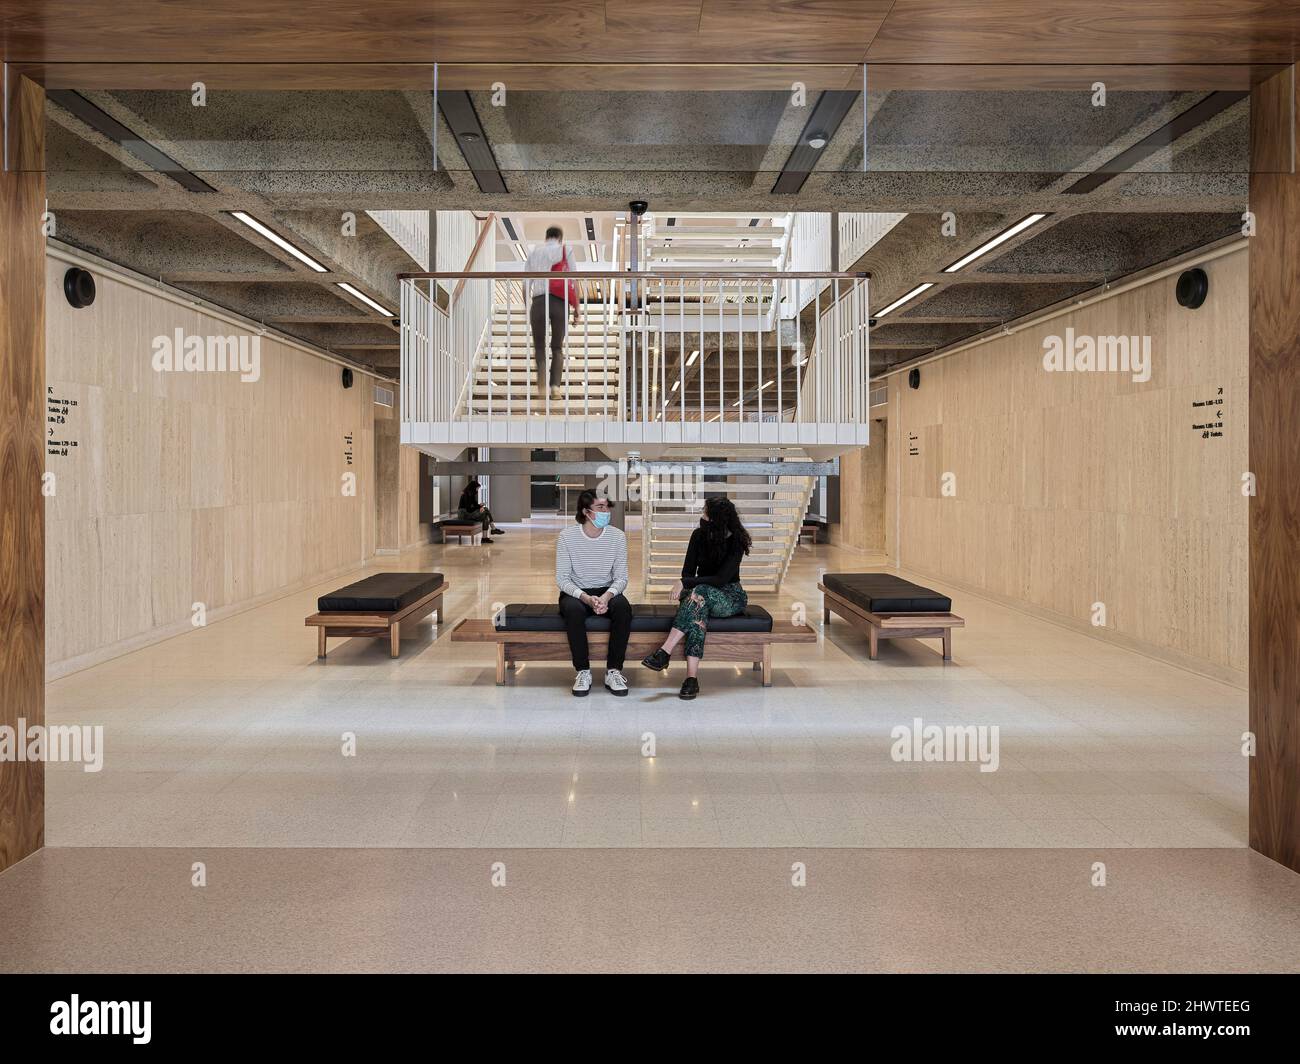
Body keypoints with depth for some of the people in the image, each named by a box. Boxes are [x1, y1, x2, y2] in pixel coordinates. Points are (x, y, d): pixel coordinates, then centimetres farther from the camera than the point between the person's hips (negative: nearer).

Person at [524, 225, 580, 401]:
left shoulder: (533, 253, 19)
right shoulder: (564, 250, 12)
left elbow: (526, 285, 13)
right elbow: (574, 281, 4)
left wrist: (528, 311, 19)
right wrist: (576, 309, 7)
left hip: (538, 302, 1)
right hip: (559, 303, -1)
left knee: (539, 347, 13)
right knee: (557, 348, 15)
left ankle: (542, 386, -14)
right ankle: (555, 385, -7)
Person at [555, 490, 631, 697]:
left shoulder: (617, 536, -4)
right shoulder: (567, 536, -9)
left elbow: (621, 577, -4)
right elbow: (561, 578, -10)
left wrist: (607, 596, -26)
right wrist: (586, 598, -27)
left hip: (607, 592, 2)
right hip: (575, 592, -1)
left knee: (623, 607, -31)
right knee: (573, 610, -36)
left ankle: (613, 671, -21)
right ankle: (583, 671, -21)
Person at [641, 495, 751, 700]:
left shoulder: (736, 541, -14)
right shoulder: (699, 535, 0)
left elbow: (721, 579, -21)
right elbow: (688, 570, 1)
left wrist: (685, 583, -25)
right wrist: (688, 589, -21)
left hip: (730, 596, -3)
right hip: (704, 593, 3)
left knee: (700, 593, -36)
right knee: (698, 608, -35)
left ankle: (664, 653, -39)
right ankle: (691, 678, -43)